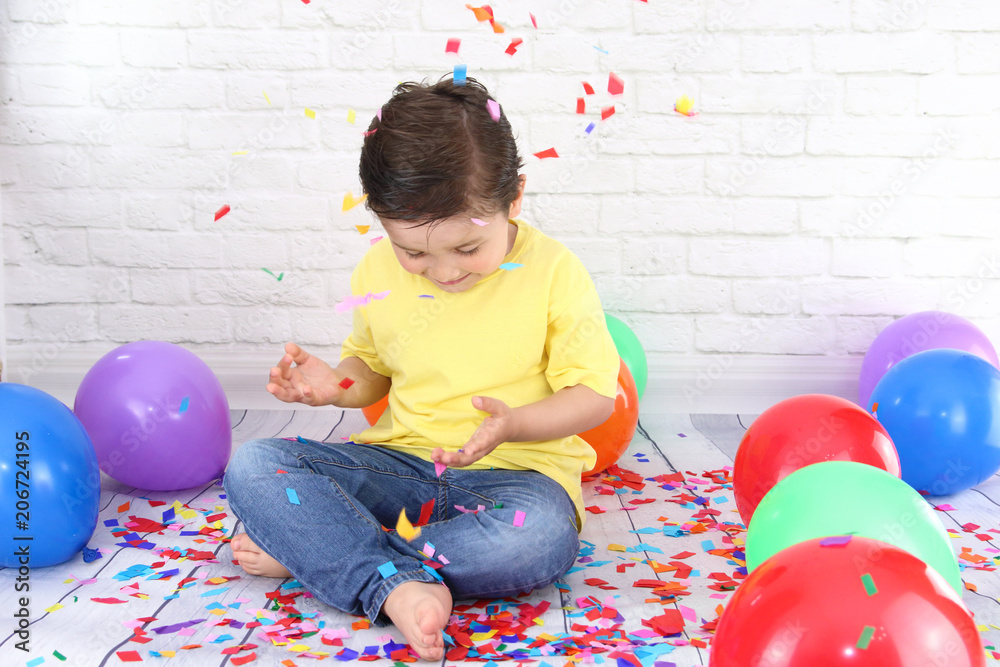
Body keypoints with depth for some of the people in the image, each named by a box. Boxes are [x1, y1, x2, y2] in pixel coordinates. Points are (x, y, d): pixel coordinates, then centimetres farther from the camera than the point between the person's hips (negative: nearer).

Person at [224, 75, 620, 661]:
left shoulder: (554, 271, -10)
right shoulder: (379, 271, 1)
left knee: (541, 537, -39)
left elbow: (594, 394, -8)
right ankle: (396, 587, -36)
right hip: (401, 463, 3)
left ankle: (312, 553, -23)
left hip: (513, 469, -3)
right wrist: (336, 385, -5)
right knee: (253, 466, -17)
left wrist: (512, 423, -25)